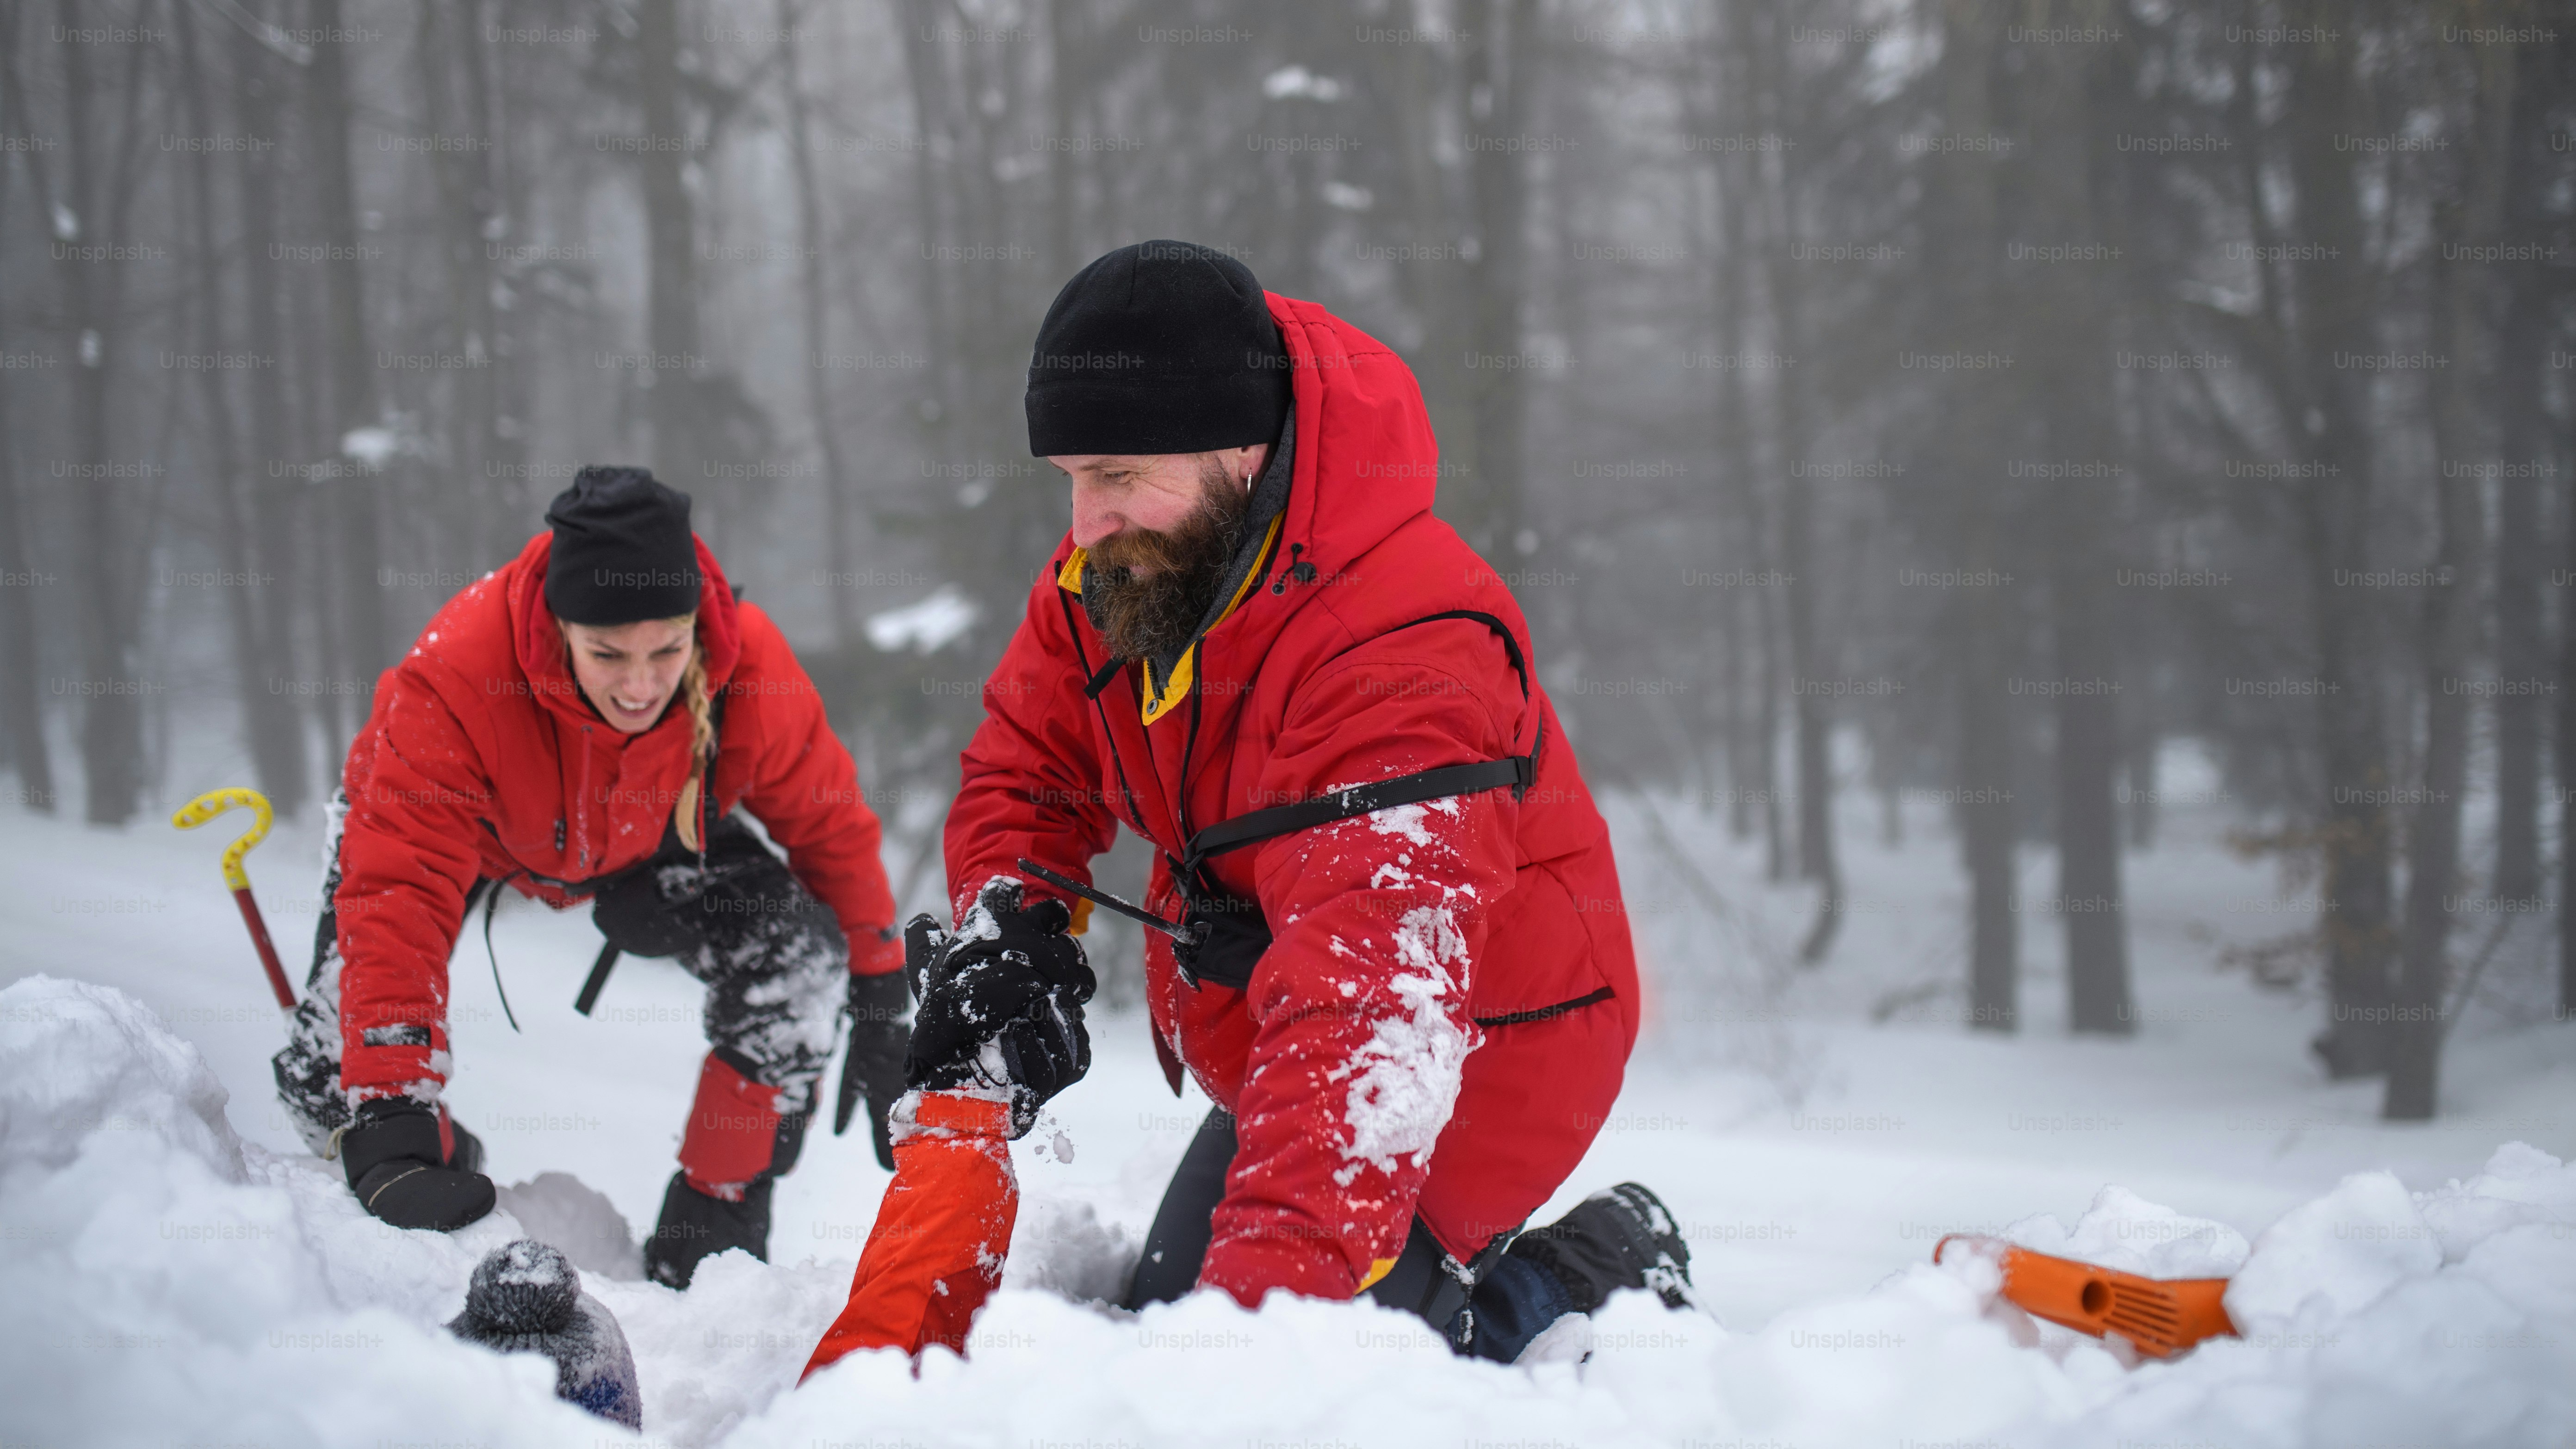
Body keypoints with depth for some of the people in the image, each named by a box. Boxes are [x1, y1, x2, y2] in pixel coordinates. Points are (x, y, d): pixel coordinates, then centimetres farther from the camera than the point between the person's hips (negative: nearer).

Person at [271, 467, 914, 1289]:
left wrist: (881, 1010, -8)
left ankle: (713, 1227, -5)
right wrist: (393, 1115, -52)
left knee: (799, 956, -24)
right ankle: (443, 1169, 18)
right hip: (468, 827, -2)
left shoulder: (749, 670, -33)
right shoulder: (452, 681, -42)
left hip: (651, 841, 2)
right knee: (335, 1082, -18)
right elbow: (399, 892, -43)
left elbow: (830, 825, -15)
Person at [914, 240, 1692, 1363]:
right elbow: (1027, 762, 10)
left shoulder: (1403, 658, -34)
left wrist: (1265, 1300, -54)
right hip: (1277, 1047, 9)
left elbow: (1367, 1011, -44)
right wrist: (1008, 929, -14)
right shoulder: (1117, 570, -8)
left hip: (1466, 1063, -9)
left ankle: (1586, 1288, -2)